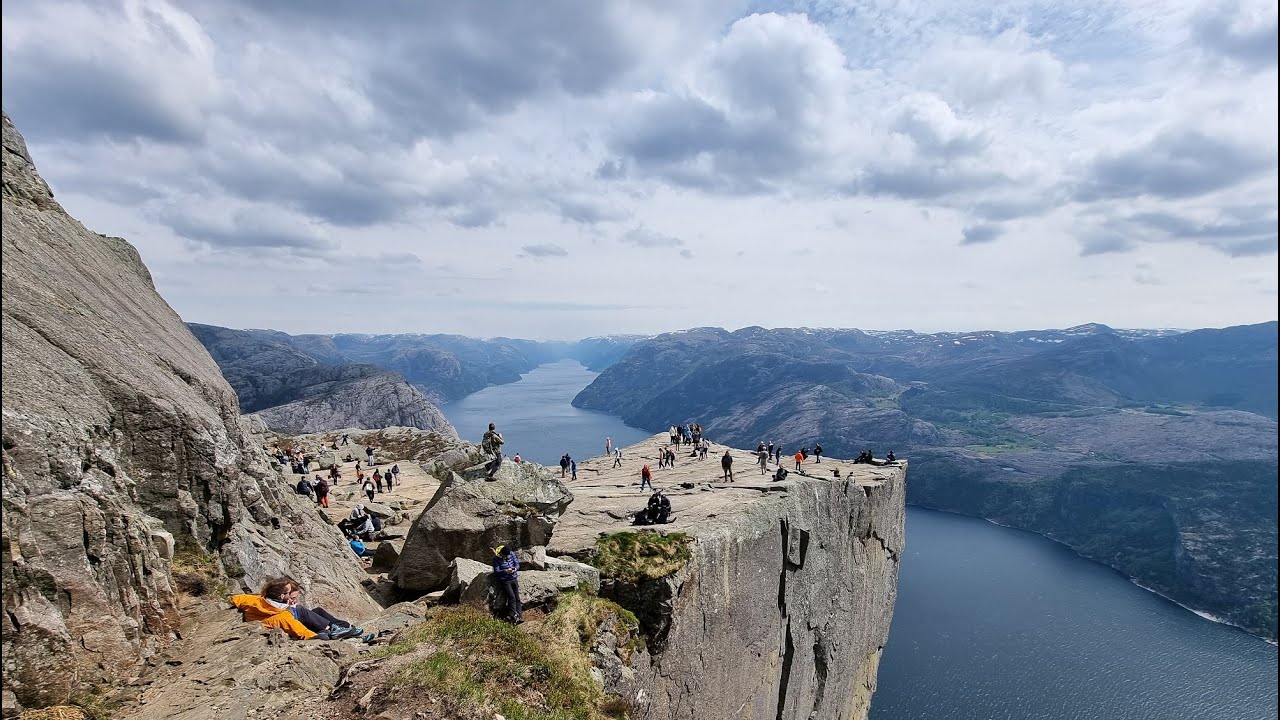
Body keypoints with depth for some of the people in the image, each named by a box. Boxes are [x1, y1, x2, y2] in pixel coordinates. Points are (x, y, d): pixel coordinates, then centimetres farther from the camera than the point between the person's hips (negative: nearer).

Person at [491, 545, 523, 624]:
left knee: (517, 598, -2)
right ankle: (513, 616, -11)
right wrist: (505, 571, -28)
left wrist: (515, 569, -16)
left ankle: (519, 616, -2)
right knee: (512, 597, -16)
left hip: (514, 579, 4)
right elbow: (496, 572, -12)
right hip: (504, 581, -4)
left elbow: (517, 564, 7)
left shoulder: (512, 554, 1)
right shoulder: (496, 559, -11)